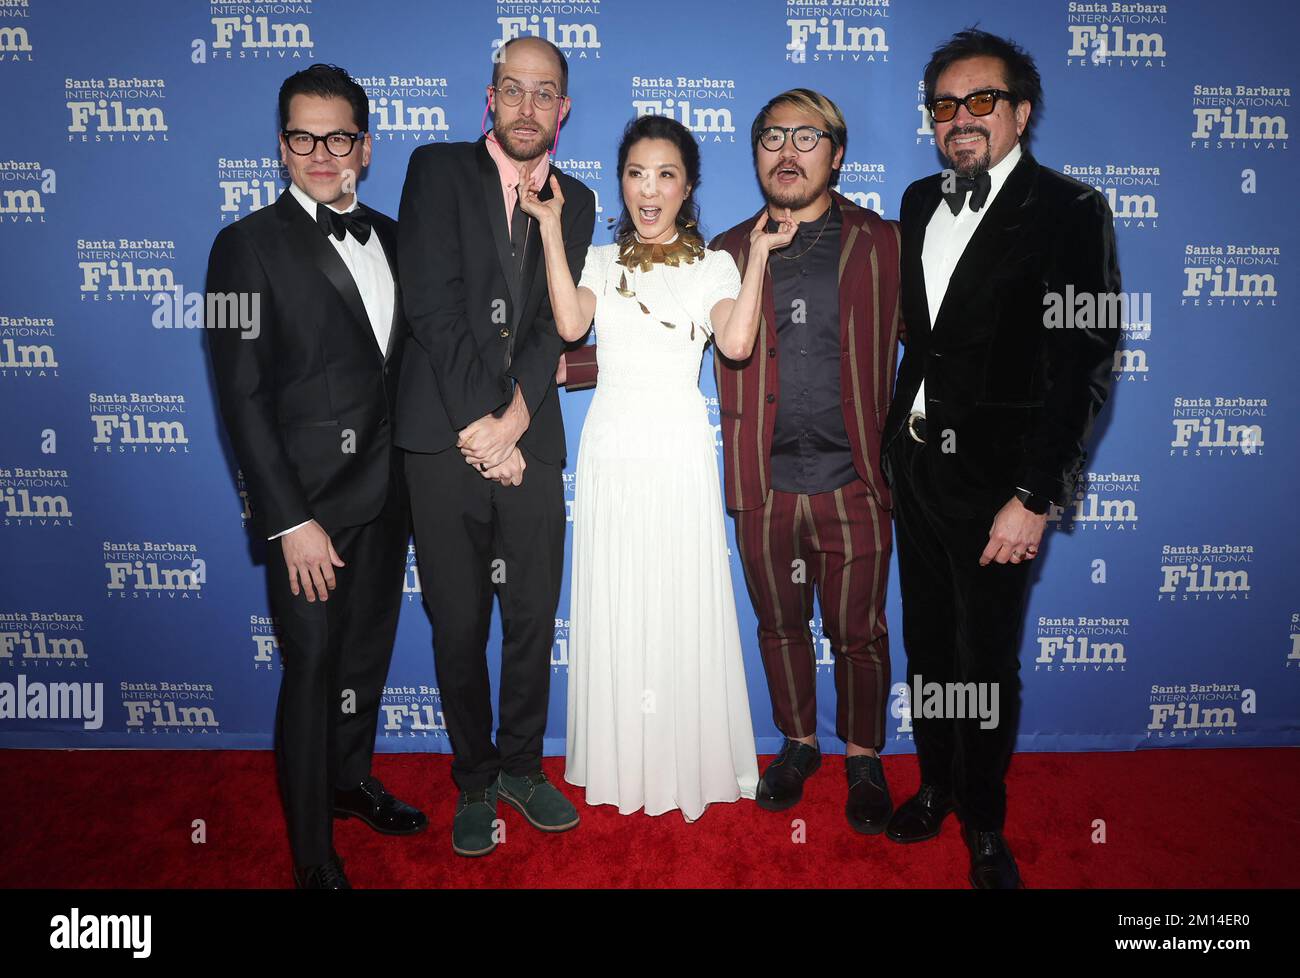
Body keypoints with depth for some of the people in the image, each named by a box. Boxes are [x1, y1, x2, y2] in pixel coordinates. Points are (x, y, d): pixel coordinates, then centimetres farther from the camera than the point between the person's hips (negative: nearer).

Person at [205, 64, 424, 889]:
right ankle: (313, 856, 22)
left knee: (369, 652, 19)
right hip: (312, 501, -5)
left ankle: (352, 780, 42)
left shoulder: (392, 238, 10)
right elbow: (242, 395, -11)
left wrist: (417, 475, 4)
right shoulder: (250, 244, -7)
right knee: (313, 670, 4)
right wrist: (290, 520, -16)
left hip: (387, 490, 5)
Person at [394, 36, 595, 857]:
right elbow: (433, 305, -6)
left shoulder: (574, 200, 13)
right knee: (459, 626, 7)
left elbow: (559, 324, 2)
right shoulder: (439, 169, 4)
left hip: (530, 443, 3)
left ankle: (521, 767, 30)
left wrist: (510, 420, -11)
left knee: (534, 620, 8)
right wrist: (479, 424, -11)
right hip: (446, 442, -2)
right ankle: (475, 782, 26)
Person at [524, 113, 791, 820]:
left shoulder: (714, 265, 6)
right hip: (610, 443, 2)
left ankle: (687, 759, 20)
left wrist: (758, 254, -12)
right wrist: (551, 227, -7)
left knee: (681, 598, 2)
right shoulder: (601, 259, 12)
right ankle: (620, 762, 23)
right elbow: (570, 324, -9)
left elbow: (737, 343, -12)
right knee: (613, 599, 7)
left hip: (679, 447, -2)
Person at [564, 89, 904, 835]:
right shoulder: (728, 256, 8)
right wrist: (550, 367, 0)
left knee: (859, 633, 10)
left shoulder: (883, 245, 3)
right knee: (780, 626, 16)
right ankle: (799, 742, 38)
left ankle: (864, 759, 32)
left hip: (853, 486, -1)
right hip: (765, 490, 2)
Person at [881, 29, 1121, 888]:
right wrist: (897, 440, 5)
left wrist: (1035, 497, -18)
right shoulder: (920, 202, 10)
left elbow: (1085, 366, -13)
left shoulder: (1070, 211, -9)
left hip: (995, 478, -5)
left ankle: (985, 826, 29)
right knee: (927, 646, 17)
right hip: (915, 464, 6)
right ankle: (935, 786, 38)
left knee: (988, 663, 7)